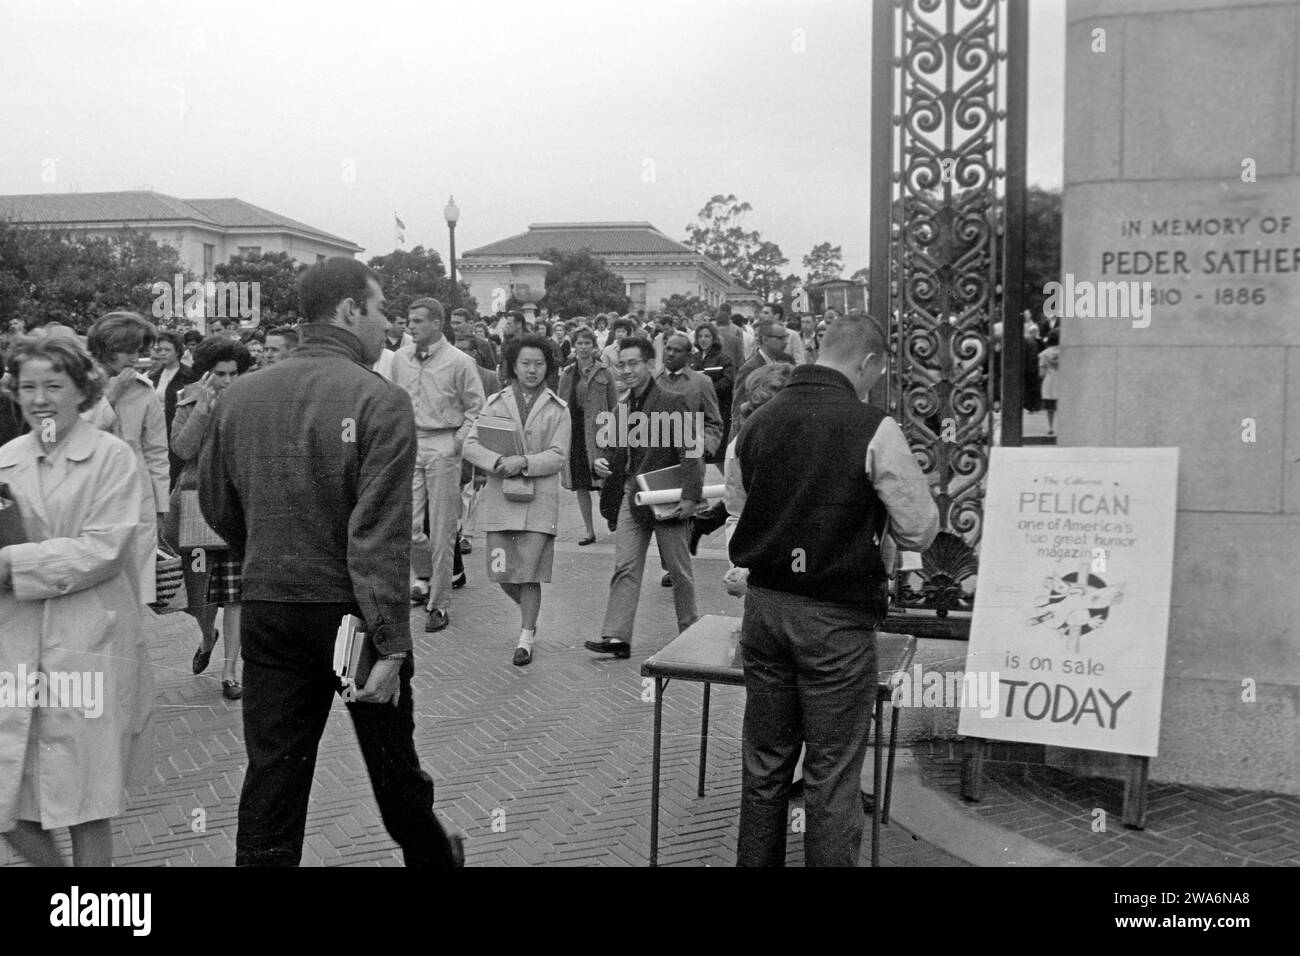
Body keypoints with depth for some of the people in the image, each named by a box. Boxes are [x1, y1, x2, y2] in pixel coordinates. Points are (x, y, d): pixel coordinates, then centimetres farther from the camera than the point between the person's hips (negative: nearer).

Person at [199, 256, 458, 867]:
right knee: (392, 760, 18)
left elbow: (216, 507, 11)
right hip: (351, 610, -3)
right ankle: (431, 855, 41)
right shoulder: (379, 401, -15)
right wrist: (390, 644, -18)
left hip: (266, 609, 4)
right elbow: (379, 535, -20)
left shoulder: (240, 397, 2)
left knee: (271, 779, 9)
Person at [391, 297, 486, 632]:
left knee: (442, 530, 1)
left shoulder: (459, 361, -7)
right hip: (409, 443, 4)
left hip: (443, 446, -4)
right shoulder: (401, 358, 6)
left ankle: (439, 604, 10)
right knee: (407, 524, 1)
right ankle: (424, 576, 30)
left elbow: (476, 407, -1)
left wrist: (458, 442, -8)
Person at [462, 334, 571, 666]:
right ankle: (529, 613, 33)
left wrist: (523, 462, -17)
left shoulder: (558, 408, 5)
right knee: (502, 572, 3)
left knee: (529, 573, -3)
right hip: (500, 497, 2)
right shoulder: (495, 403, 9)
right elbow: (470, 445, 1)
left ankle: (526, 638, 12)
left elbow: (558, 456, -2)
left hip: (540, 499, -2)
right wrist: (498, 461, -17)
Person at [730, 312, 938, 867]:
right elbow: (920, 531, -9)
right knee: (832, 776, 5)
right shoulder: (873, 429, -13)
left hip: (763, 605, 5)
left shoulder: (757, 422, 3)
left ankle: (756, 860, 28)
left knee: (763, 764, 16)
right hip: (836, 618, -5)